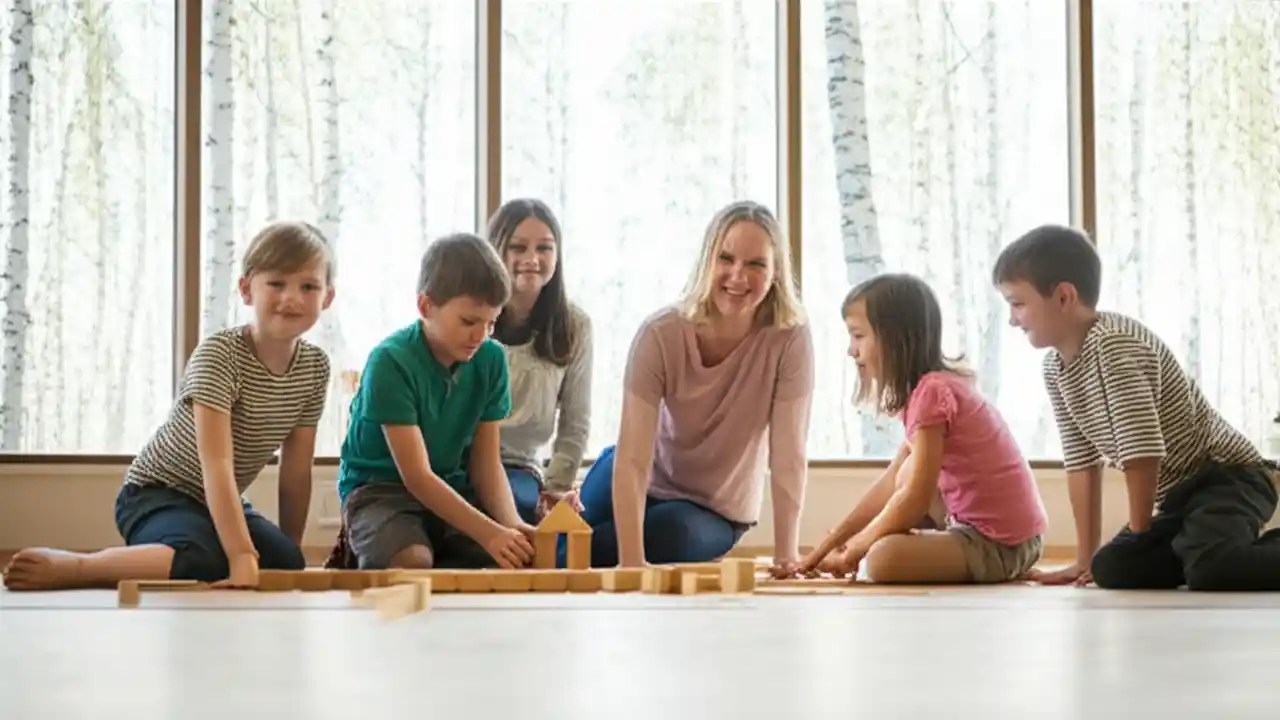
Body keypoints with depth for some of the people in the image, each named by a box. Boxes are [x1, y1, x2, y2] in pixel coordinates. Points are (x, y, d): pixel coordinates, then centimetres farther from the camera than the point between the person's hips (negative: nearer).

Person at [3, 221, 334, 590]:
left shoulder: (315, 366, -3)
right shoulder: (219, 352, -23)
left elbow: (296, 472, 3)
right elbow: (216, 464, -32)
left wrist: (290, 553, 2)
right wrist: (242, 557, -40)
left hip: (223, 504, 8)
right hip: (158, 495, -7)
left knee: (287, 564, -18)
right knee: (203, 565, -37)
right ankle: (67, 566, -22)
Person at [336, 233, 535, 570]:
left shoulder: (491, 359, -4)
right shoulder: (391, 362, -20)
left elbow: (486, 464, 0)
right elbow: (417, 476, -23)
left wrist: (511, 524, -21)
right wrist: (490, 533, -32)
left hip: (453, 489, 5)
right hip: (381, 489, -5)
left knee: (525, 554, -18)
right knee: (414, 561, -35)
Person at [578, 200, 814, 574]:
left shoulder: (790, 340, -25)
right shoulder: (661, 334, -25)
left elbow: (788, 456, -25)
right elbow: (632, 458, -30)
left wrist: (786, 556, -34)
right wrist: (631, 560, -40)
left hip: (716, 512, -1)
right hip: (643, 485, 1)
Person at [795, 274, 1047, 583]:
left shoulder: (932, 391, -16)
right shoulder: (934, 385, 14)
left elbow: (916, 499, -19)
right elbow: (890, 485, 17)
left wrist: (853, 550, -6)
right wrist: (828, 545, 15)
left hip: (1001, 545, -10)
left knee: (883, 558, -27)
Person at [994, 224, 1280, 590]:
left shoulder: (1115, 344, -22)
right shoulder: (1054, 367, 6)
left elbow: (1143, 450, -23)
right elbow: (1081, 461, 10)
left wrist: (1139, 535, -12)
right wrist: (1084, 559, 8)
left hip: (1228, 477, -10)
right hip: (1177, 495, 10)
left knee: (1209, 570, -37)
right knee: (1112, 569, -15)